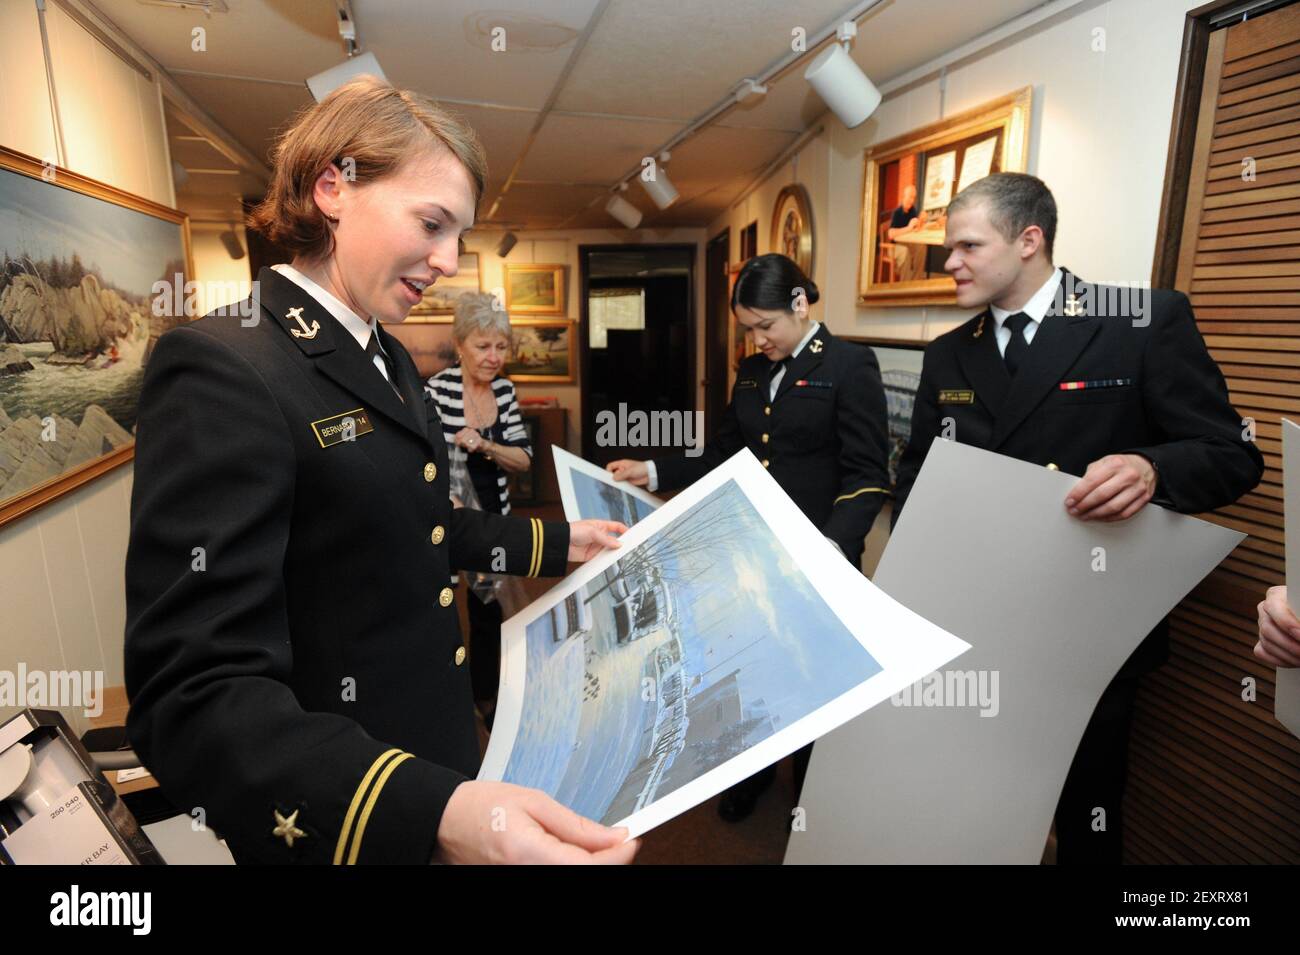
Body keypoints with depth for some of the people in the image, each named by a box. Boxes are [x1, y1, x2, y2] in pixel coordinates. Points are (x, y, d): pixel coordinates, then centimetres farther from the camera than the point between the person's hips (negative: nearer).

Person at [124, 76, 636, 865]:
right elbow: (195, 697, -29)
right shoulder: (222, 369, -24)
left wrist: (556, 543, 13)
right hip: (341, 819, -8)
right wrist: (437, 811, -41)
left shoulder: (388, 359, 5)